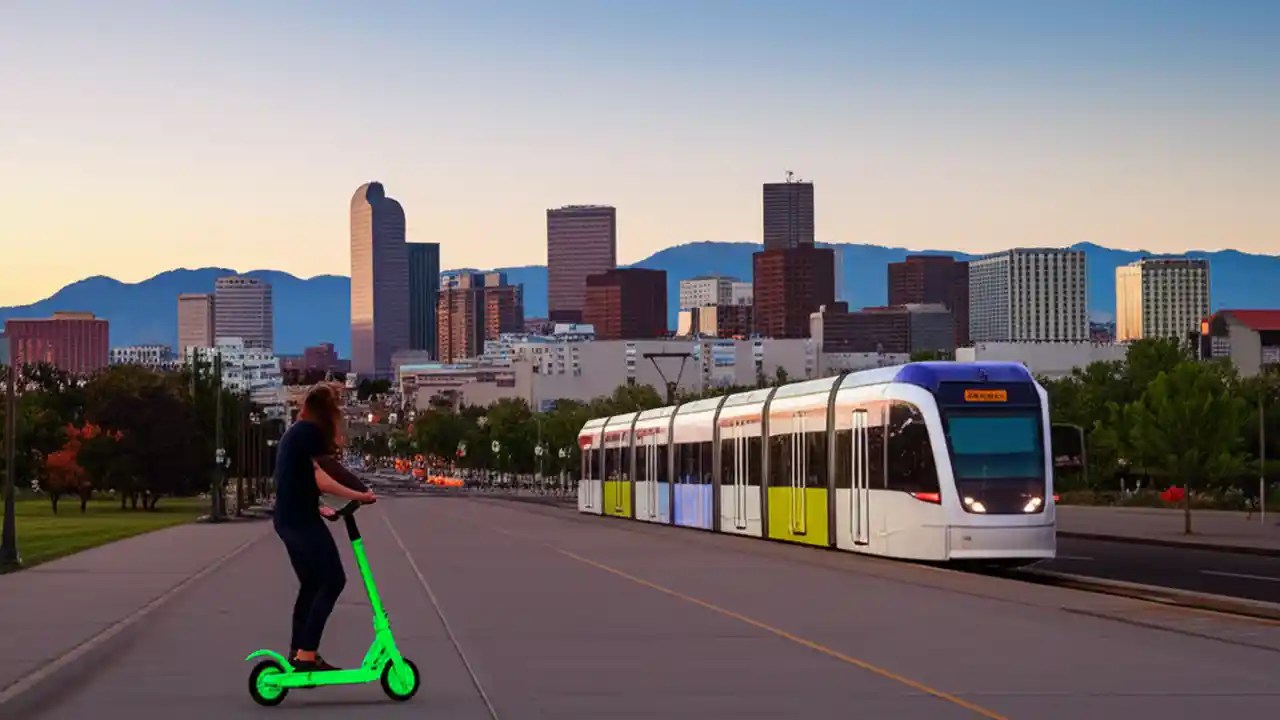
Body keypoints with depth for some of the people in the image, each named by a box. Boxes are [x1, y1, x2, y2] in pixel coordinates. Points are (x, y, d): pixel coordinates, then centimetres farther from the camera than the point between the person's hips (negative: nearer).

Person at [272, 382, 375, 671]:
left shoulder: (295, 432, 19)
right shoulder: (311, 431, -11)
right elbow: (321, 480, -18)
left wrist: (318, 508, 17)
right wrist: (359, 495, -16)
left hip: (287, 518, 10)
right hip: (301, 520, -10)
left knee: (311, 585, 16)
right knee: (332, 581, -8)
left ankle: (298, 652, 19)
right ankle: (306, 655, -12)